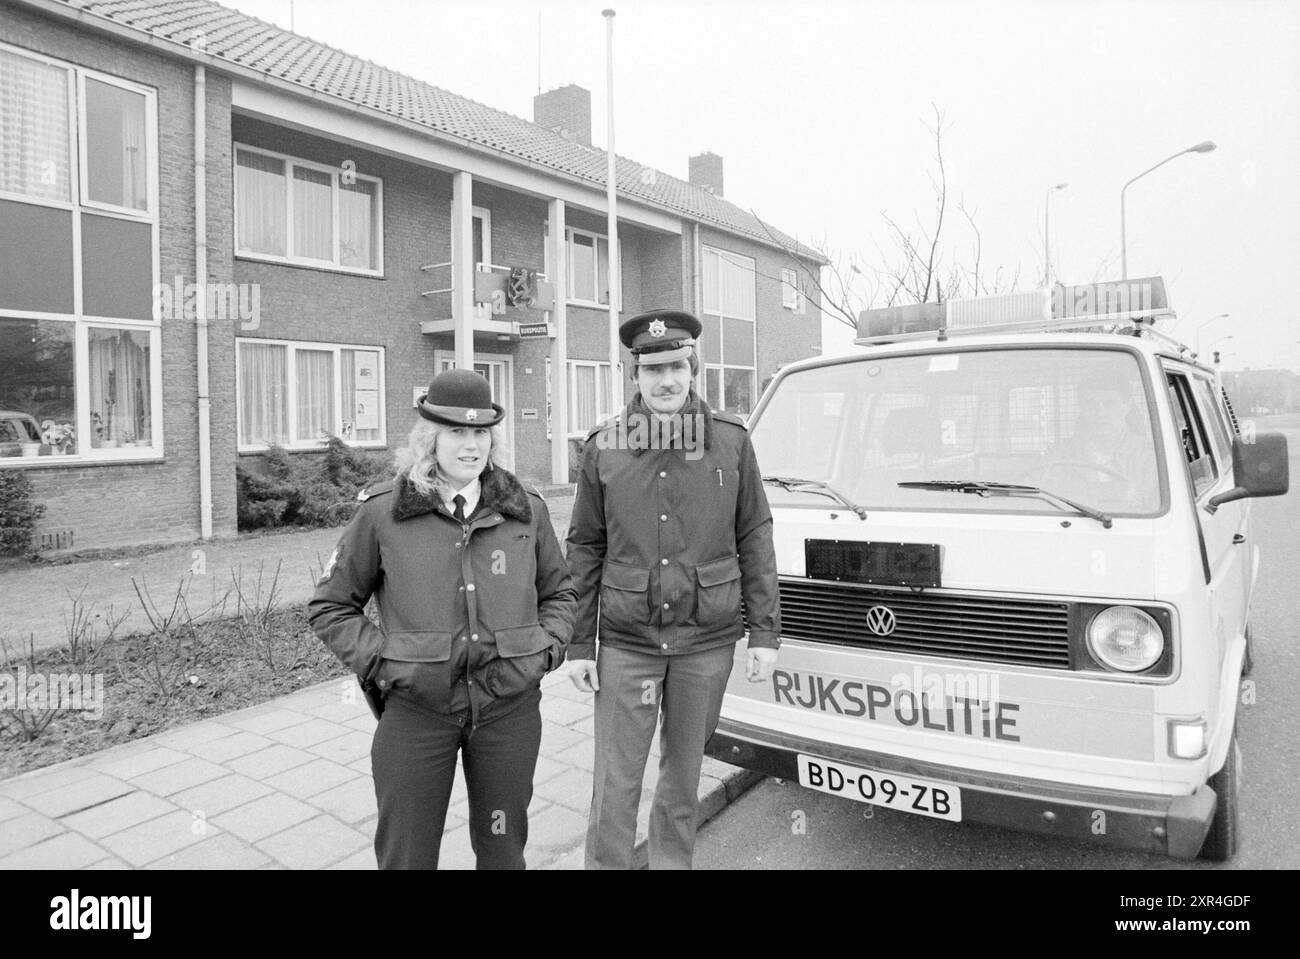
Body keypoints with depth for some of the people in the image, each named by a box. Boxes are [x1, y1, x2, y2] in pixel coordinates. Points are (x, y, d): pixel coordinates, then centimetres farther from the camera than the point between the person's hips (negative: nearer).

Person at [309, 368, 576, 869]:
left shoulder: (526, 509, 3)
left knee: (503, 849, 17)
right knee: (405, 855, 11)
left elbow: (560, 591, 16)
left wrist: (546, 648, 0)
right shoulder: (382, 511, -4)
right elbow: (329, 606, 5)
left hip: (510, 707, 2)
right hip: (415, 708, -1)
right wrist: (378, 660, -7)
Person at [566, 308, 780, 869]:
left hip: (707, 641, 1)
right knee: (615, 784, 5)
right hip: (625, 641, 0)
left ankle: (672, 860, 39)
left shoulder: (730, 441, -2)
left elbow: (754, 540, 2)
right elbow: (584, 550, 2)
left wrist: (765, 632, 0)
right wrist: (577, 644, 1)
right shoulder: (605, 446, -3)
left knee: (684, 771, 17)